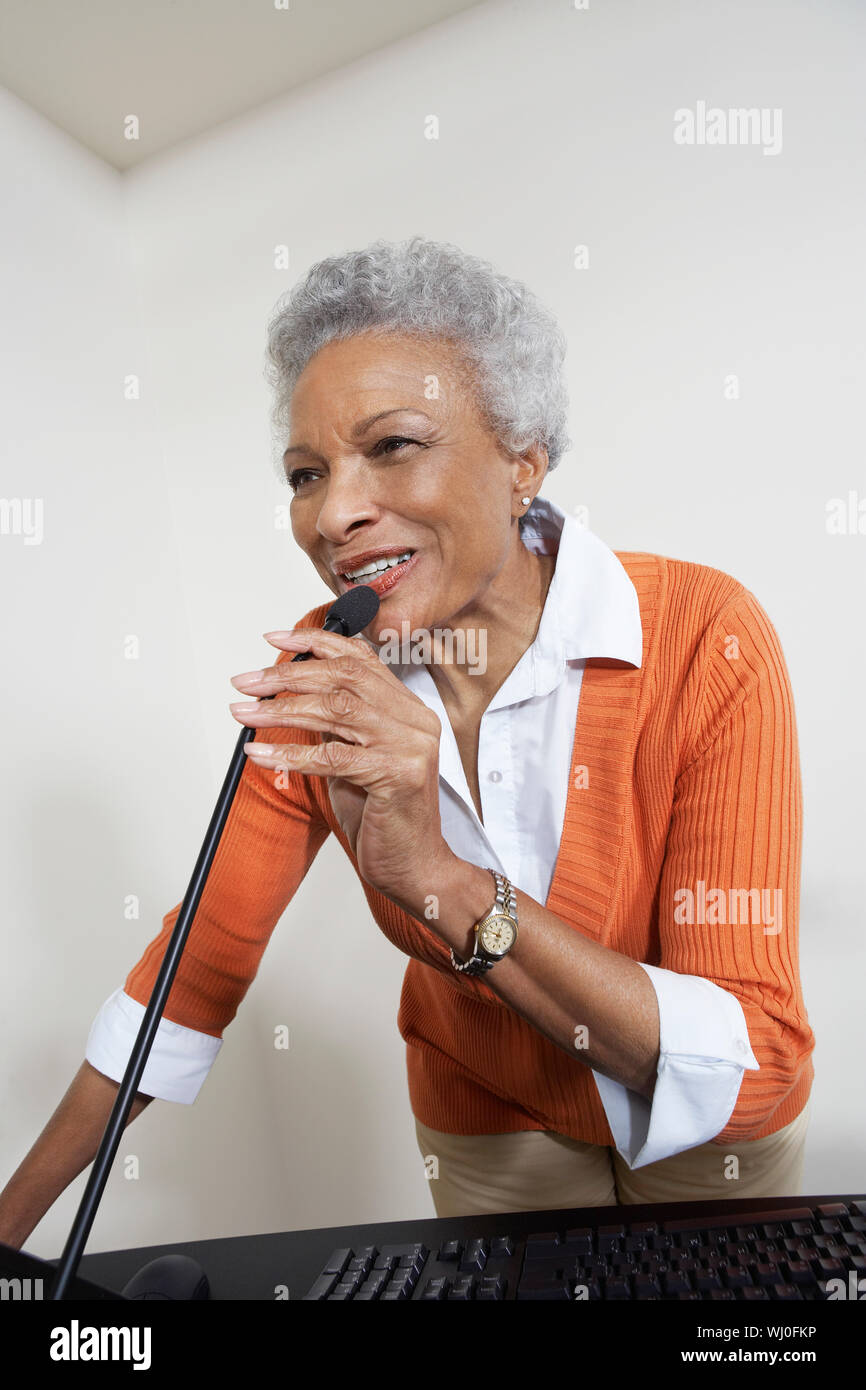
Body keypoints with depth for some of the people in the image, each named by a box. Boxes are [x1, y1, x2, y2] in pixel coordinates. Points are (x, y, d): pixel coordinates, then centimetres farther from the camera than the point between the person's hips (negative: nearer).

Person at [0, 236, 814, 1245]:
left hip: (710, 1128, -1)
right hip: (484, 1122, 2)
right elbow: (204, 959, -9)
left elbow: (747, 1069, -31)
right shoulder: (322, 689, -19)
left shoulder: (705, 642, -29)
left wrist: (438, 877, -43)